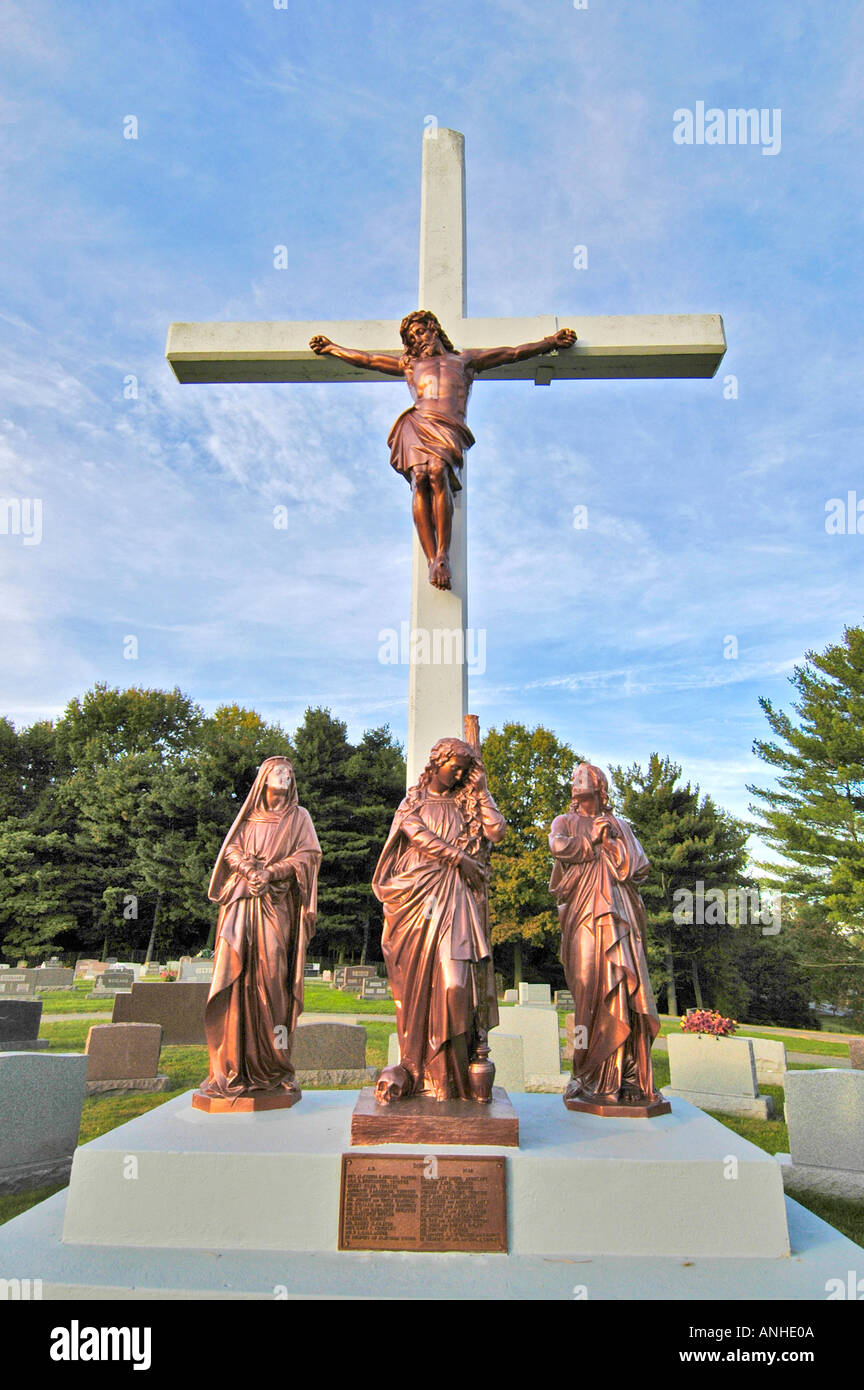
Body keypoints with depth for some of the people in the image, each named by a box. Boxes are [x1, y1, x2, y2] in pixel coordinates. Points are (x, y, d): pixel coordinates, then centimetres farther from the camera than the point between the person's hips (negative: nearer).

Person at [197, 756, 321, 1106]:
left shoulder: (298, 817, 16)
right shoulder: (249, 815, 21)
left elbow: (308, 854, 3)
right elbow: (231, 849, 9)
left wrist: (271, 872, -10)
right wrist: (250, 869, -11)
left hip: (277, 903, -2)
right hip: (243, 901, 2)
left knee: (271, 971, -12)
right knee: (237, 971, -9)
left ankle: (271, 1065, -10)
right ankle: (234, 1065, -8)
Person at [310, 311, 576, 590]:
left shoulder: (465, 360, 33)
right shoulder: (410, 365, 37)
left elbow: (514, 352, 31)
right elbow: (364, 359, 44)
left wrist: (551, 341, 27)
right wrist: (330, 347, 47)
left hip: (450, 428, -1)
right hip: (417, 425, 1)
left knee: (438, 473, -32)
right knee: (420, 478, -27)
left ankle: (443, 554, -36)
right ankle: (432, 560, -36)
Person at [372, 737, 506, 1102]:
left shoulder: (465, 806, 18)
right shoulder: (413, 801, 15)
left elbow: (496, 830, 2)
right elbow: (416, 832, -4)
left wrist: (481, 790, 9)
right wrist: (458, 856, -9)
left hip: (455, 900, 1)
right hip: (417, 897, -1)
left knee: (454, 980, -13)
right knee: (417, 981, -5)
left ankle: (454, 1070, -11)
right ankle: (415, 1069, 0)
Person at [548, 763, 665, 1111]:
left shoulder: (619, 826, 22)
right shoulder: (565, 822, 17)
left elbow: (640, 866, 8)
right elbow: (559, 847, -7)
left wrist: (609, 841, 4)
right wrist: (596, 841, 3)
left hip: (618, 912, 2)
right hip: (583, 910, -2)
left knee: (625, 985, -8)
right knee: (590, 986, -11)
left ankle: (627, 1078, -7)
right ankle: (589, 1079, -8)